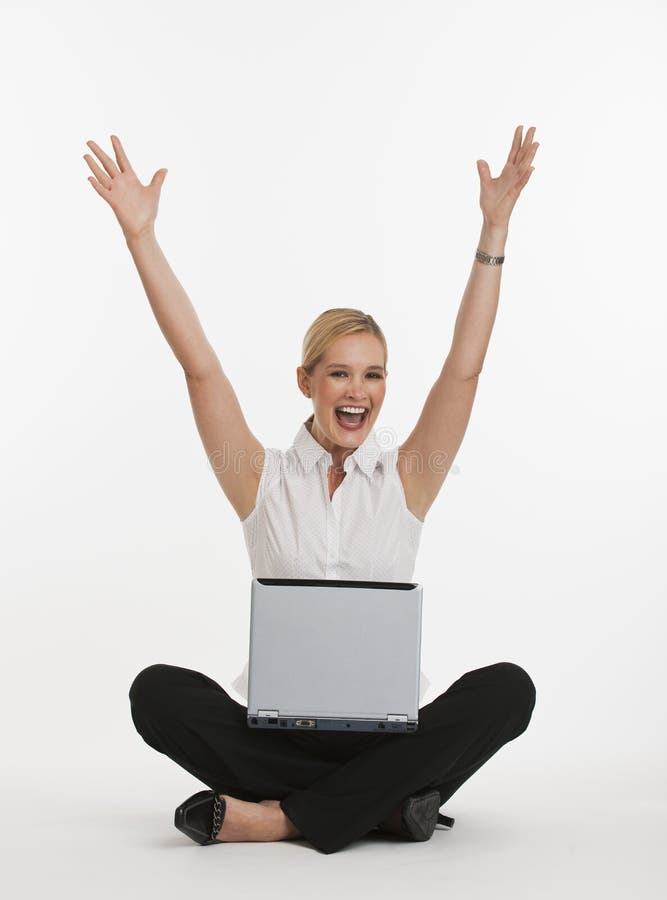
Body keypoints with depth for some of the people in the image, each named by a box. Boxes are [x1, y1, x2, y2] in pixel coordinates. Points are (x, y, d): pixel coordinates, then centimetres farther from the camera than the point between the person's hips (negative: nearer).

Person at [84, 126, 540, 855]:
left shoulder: (407, 479, 5)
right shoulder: (263, 480, 4)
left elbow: (464, 368, -5)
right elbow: (199, 366, -4)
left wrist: (494, 231, -11)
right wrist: (141, 236, -11)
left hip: (387, 731, 1)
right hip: (279, 732, 0)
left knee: (507, 688, -29)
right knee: (158, 691, -28)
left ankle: (278, 816, -27)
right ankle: (384, 804, -26)